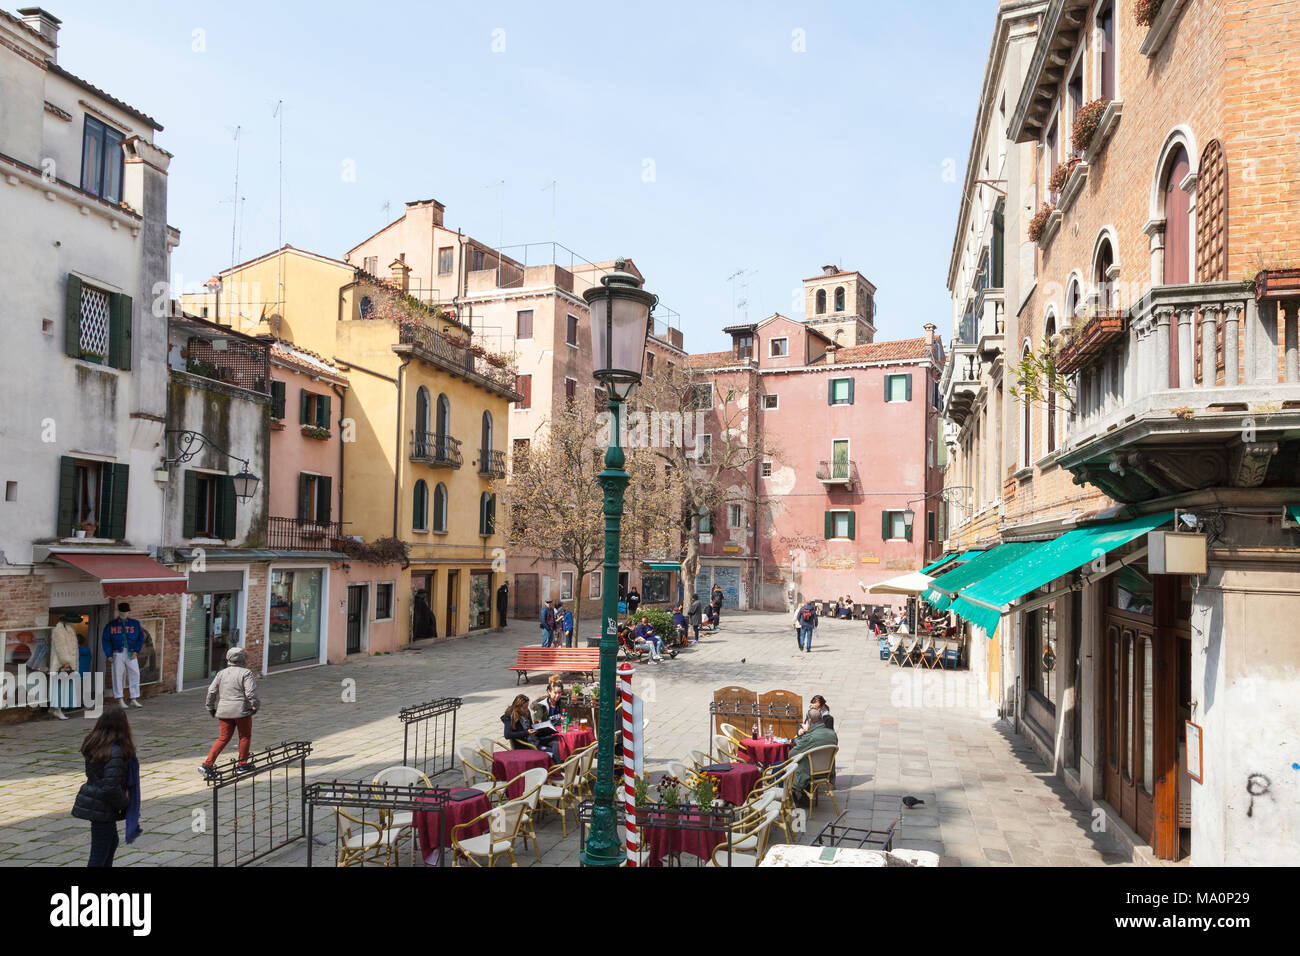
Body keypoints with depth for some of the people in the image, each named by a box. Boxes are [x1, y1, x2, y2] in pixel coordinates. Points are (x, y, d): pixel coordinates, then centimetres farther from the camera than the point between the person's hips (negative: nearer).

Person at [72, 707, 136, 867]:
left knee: (112, 841, 26)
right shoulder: (115, 752, -25)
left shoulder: (93, 745, 3)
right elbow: (111, 786, -28)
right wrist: (124, 802, -11)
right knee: (99, 854, 1)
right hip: (102, 808, -9)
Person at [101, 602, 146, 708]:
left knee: (135, 675, -2)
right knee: (117, 676, 0)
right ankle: (119, 701, 7)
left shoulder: (135, 623, 9)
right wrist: (109, 654, -5)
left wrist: (136, 651, -2)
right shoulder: (111, 624, 5)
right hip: (117, 653, -1)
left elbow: (140, 638, 9)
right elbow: (105, 640, 4)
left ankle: (134, 700, 5)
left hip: (131, 654, 1)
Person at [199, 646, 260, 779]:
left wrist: (211, 708, 15)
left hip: (224, 711, 5)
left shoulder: (221, 673, 7)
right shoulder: (246, 673, -10)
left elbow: (211, 691, 5)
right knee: (245, 737, 12)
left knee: (223, 738, 12)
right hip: (241, 710, -5)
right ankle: (242, 765, 18)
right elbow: (251, 693, -17)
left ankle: (207, 764, 0)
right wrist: (255, 706, -5)